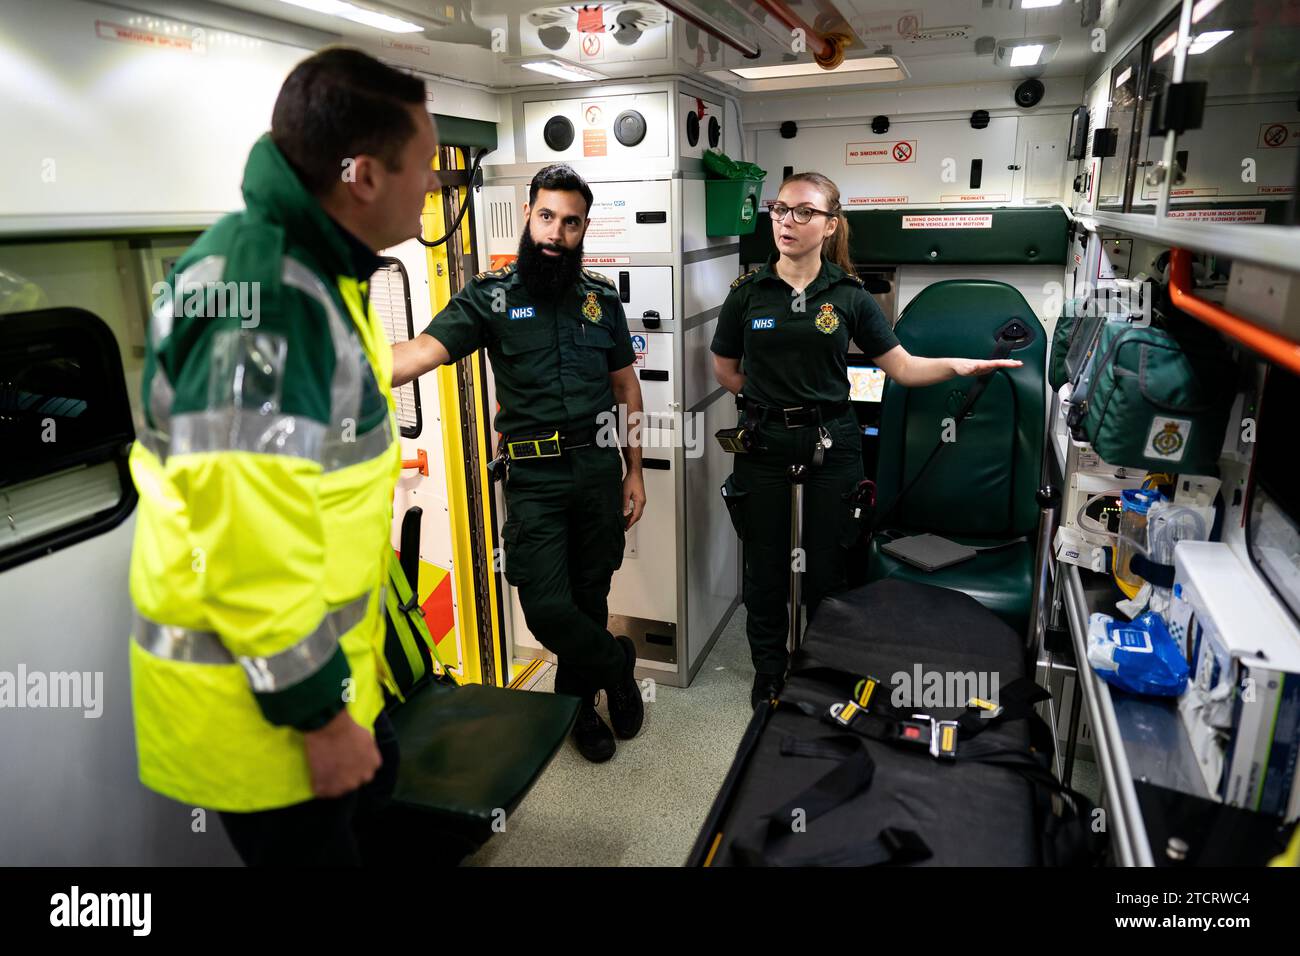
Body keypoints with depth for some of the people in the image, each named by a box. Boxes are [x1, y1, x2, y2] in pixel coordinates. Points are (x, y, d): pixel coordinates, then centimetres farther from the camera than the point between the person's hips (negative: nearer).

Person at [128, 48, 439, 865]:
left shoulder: (311, 267, 6)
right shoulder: (264, 301, -28)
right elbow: (251, 550, -29)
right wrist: (317, 711, -19)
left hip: (316, 648, 9)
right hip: (257, 689, -9)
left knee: (372, 792, 26)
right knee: (315, 845, 13)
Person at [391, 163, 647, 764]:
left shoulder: (602, 298, 7)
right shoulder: (491, 296, -3)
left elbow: (626, 386, 13)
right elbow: (424, 349, -18)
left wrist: (634, 472, 9)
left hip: (599, 470, 3)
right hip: (534, 478, -2)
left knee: (590, 597, 11)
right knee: (547, 608, -7)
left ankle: (579, 705, 34)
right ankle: (617, 665, 23)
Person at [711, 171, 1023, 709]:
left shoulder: (848, 295, 0)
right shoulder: (748, 292, 0)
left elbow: (902, 366, 0)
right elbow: (725, 369, 9)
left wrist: (958, 365, -16)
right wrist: (770, 399, 2)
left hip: (831, 442, 0)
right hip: (763, 443, 0)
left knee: (827, 566, 9)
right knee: (765, 565, 10)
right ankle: (768, 673, 30)